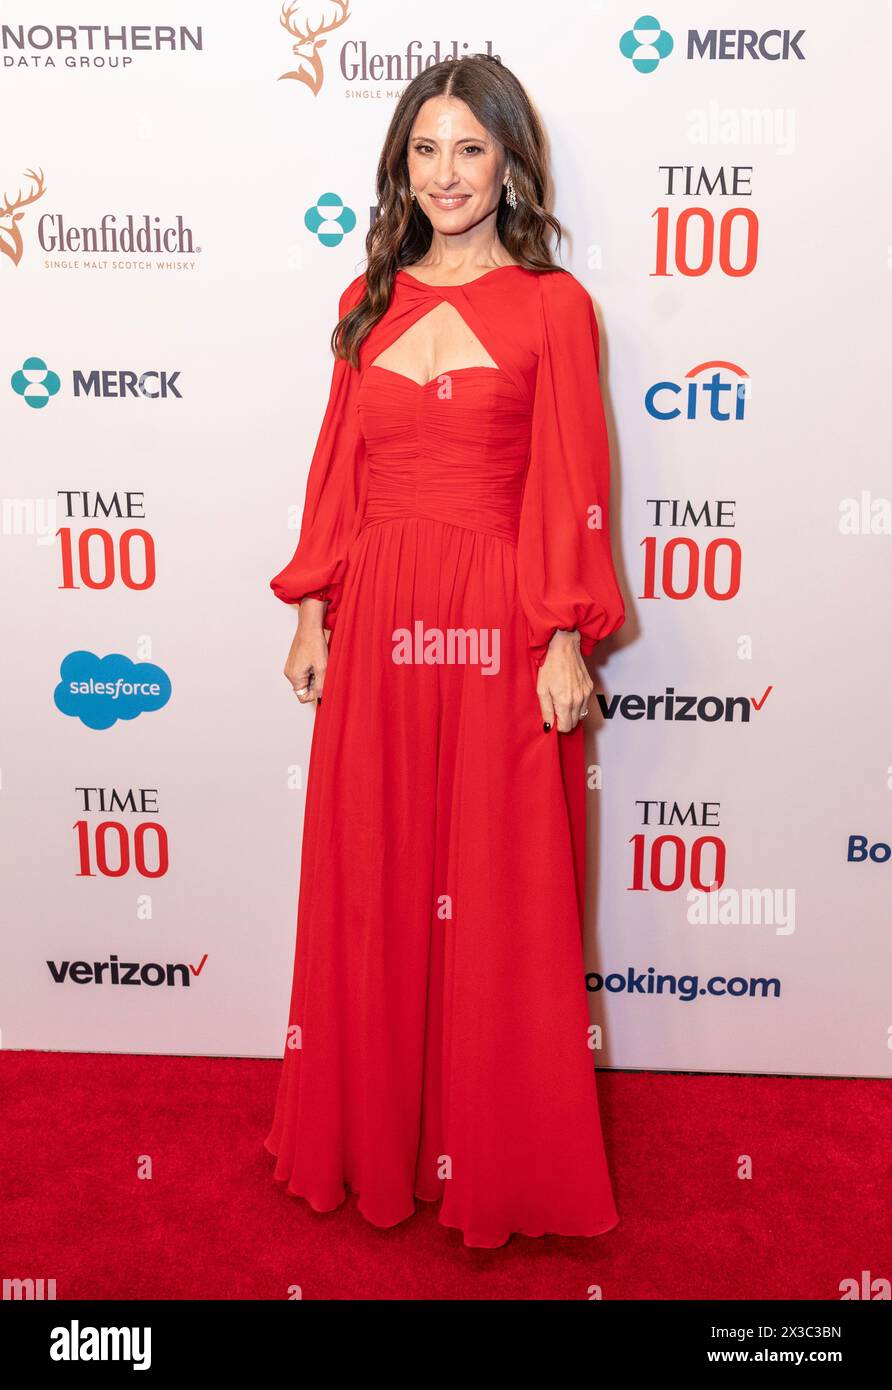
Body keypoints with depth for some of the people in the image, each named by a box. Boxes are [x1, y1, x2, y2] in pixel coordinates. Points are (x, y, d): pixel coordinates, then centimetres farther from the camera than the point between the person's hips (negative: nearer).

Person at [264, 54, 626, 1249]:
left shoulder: (551, 305, 0)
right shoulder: (370, 301, 12)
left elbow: (569, 487, -4)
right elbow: (338, 471, 11)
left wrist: (566, 641, -10)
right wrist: (313, 614, 6)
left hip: (497, 629, -4)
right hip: (377, 621, 4)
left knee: (502, 897, 5)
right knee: (369, 888, 11)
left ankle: (500, 1156, 27)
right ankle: (374, 1141, 32)